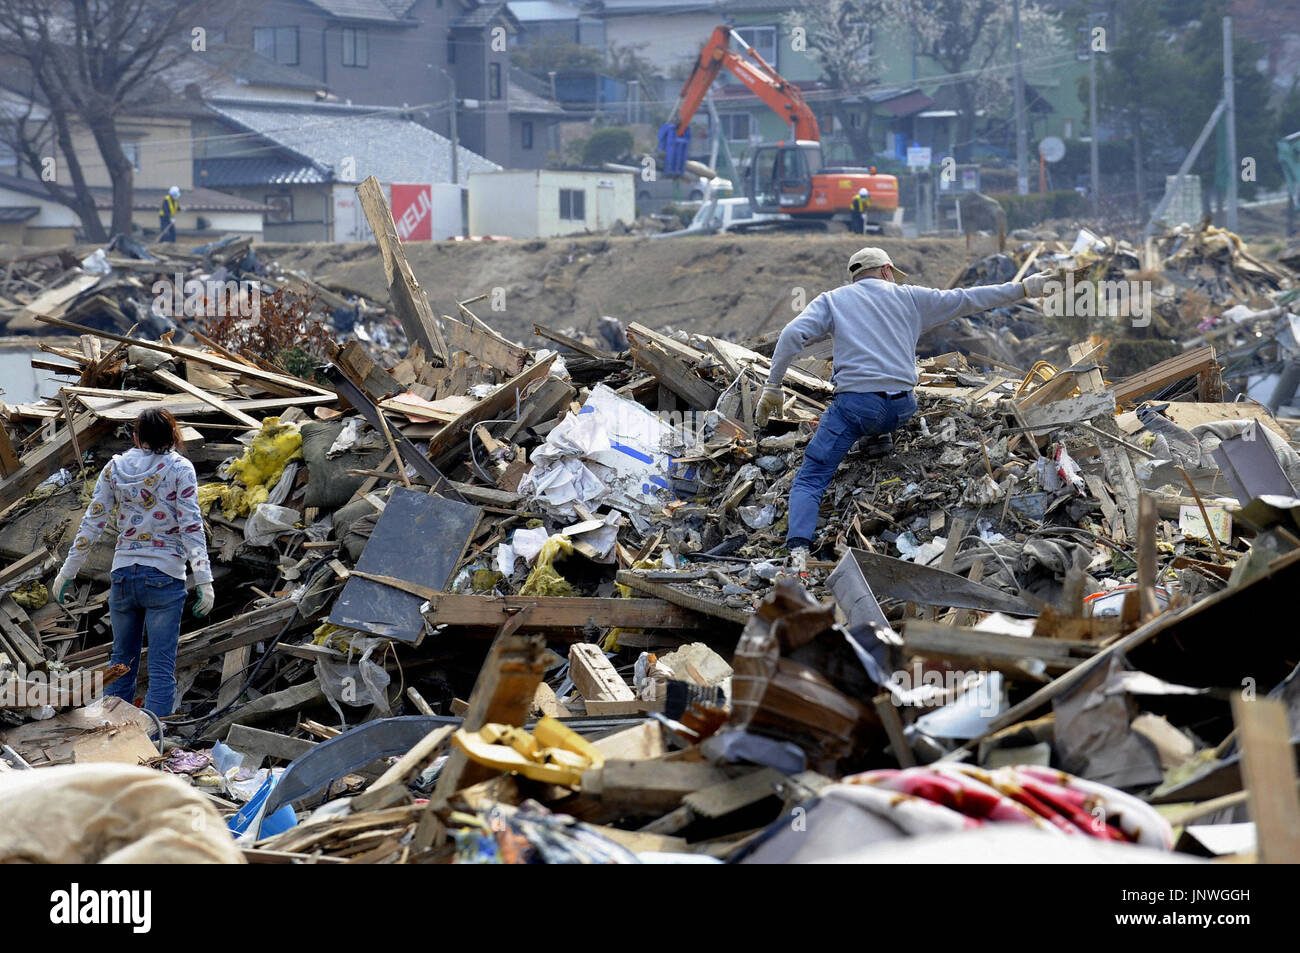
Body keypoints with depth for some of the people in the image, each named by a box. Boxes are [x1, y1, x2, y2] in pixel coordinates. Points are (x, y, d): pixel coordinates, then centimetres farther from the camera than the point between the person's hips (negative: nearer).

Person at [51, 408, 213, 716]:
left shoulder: (115, 467, 6)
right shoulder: (179, 468, -3)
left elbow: (91, 523, 5)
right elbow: (191, 526, -10)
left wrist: (68, 572, 12)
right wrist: (204, 581, -11)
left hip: (123, 574, 4)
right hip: (164, 576, -4)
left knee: (121, 663, 15)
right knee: (162, 668, -2)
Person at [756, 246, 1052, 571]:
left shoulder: (831, 300, 14)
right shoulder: (909, 297, 18)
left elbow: (793, 335, -1)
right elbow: (967, 299, 21)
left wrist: (772, 388, 3)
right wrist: (1022, 288, 30)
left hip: (856, 404, -3)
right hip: (902, 409, 3)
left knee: (808, 481, -6)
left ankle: (798, 551, -29)